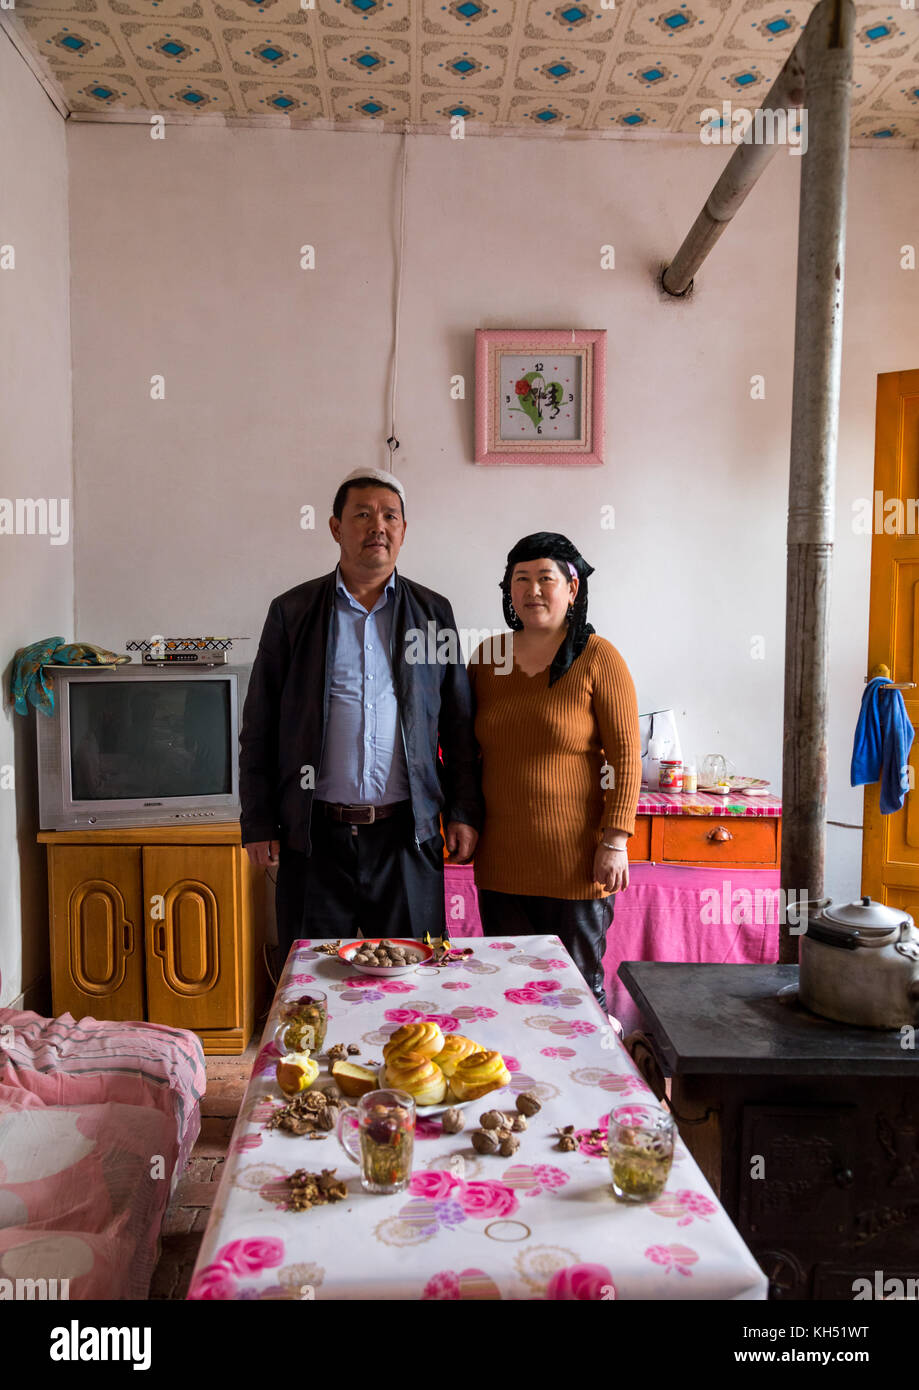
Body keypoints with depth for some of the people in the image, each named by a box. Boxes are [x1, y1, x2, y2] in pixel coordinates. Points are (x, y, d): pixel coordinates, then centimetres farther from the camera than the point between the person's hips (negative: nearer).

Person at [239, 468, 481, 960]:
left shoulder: (433, 613, 8)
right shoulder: (291, 611, 5)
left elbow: (459, 724, 9)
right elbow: (259, 729, 5)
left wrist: (463, 813, 4)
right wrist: (258, 823, 1)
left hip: (408, 835, 1)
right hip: (315, 836, 0)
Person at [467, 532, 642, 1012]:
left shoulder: (597, 658, -4)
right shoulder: (487, 656, 9)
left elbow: (625, 754, -7)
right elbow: (468, 750, 17)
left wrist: (615, 841, -12)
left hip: (574, 863, -4)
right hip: (501, 862, 4)